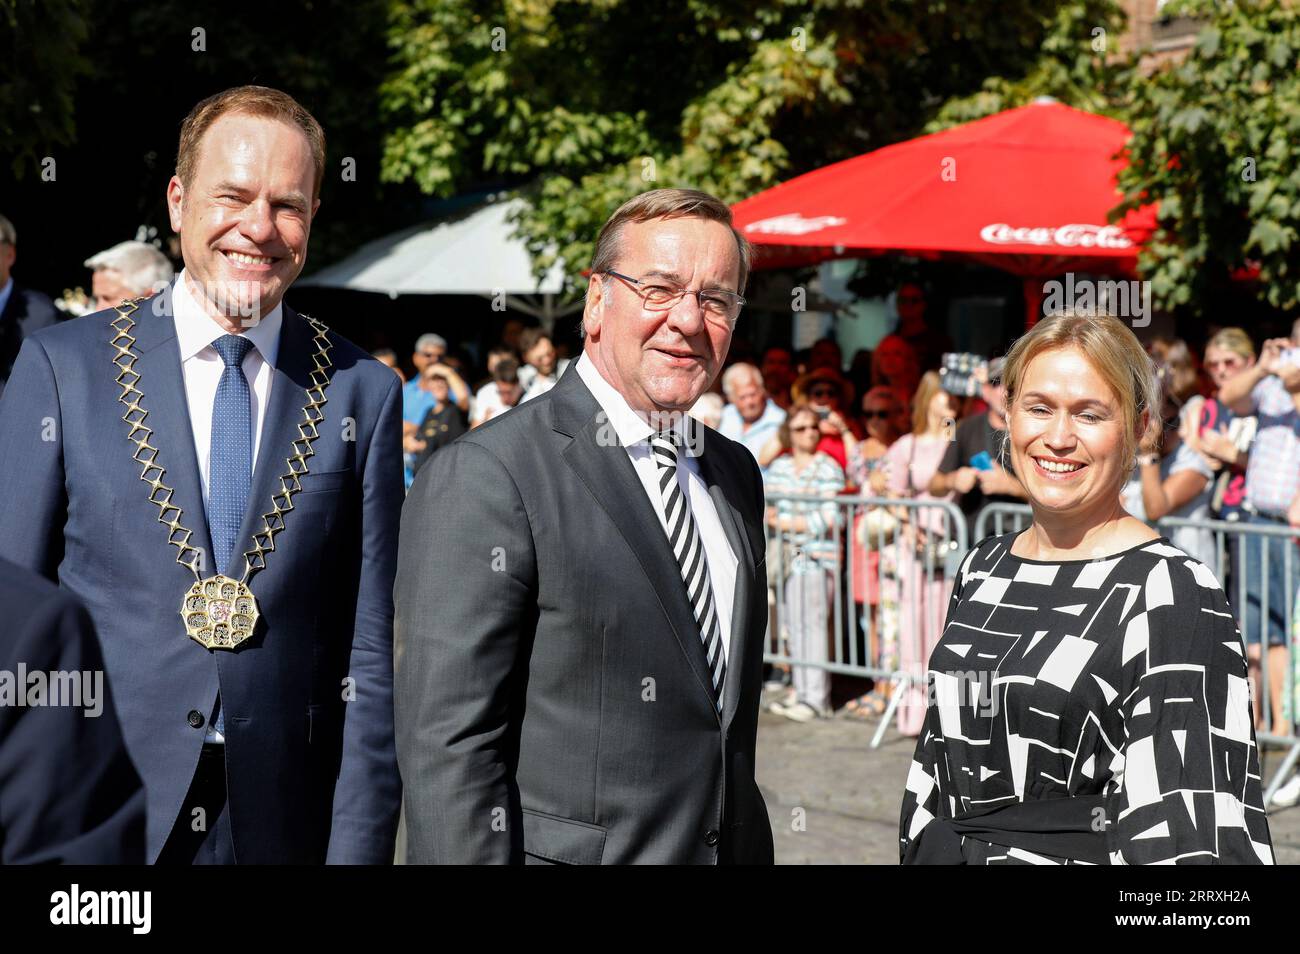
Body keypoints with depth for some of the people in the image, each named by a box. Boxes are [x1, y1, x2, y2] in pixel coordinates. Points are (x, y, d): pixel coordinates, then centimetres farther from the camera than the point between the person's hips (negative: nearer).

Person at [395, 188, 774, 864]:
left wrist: (751, 849, 12)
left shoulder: (736, 474, 10)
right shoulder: (484, 477, -15)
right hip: (565, 851, -7)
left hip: (729, 846, 7)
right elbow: (447, 747, -19)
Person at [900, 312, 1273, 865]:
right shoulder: (982, 567, 4)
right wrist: (922, 850, 6)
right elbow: (941, 757, 11)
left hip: (1081, 857, -6)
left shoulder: (1171, 594, -16)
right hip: (950, 851, 6)